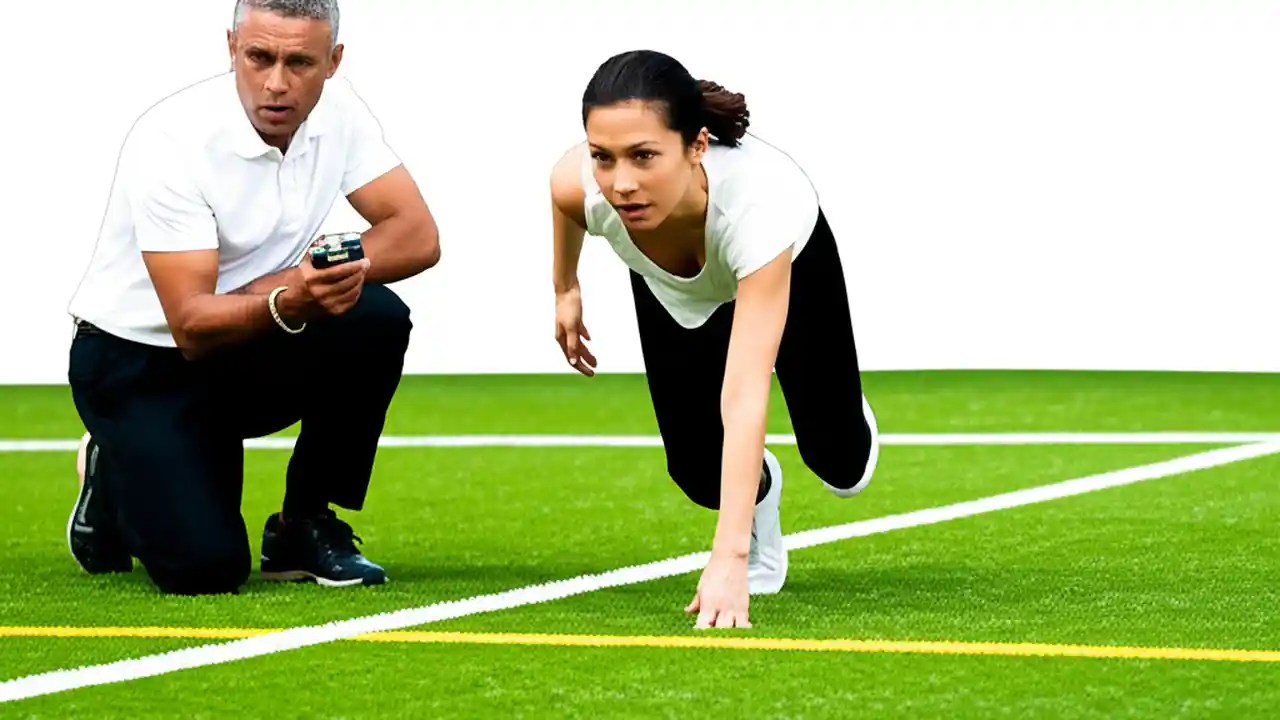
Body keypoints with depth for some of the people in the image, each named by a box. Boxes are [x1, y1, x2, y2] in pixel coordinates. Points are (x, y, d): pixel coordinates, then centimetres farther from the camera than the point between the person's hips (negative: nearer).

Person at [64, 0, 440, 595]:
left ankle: (305, 530, -6)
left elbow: (418, 237, -12)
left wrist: (297, 283, -25)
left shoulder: (336, 111, -9)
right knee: (206, 567, -23)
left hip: (246, 350, 5)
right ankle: (118, 478, 13)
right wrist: (289, 300, -47)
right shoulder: (172, 141, -26)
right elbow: (191, 326, -28)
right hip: (137, 363, -5)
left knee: (376, 321, -26)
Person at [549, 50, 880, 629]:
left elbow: (743, 400, -55)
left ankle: (852, 426, 45)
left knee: (838, 465, 7)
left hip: (792, 261, -2)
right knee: (698, 470, -10)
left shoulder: (759, 200, -50)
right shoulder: (582, 185, -40)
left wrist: (729, 559, -62)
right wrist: (565, 289, 6)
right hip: (671, 289, 2)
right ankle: (760, 494, 26)